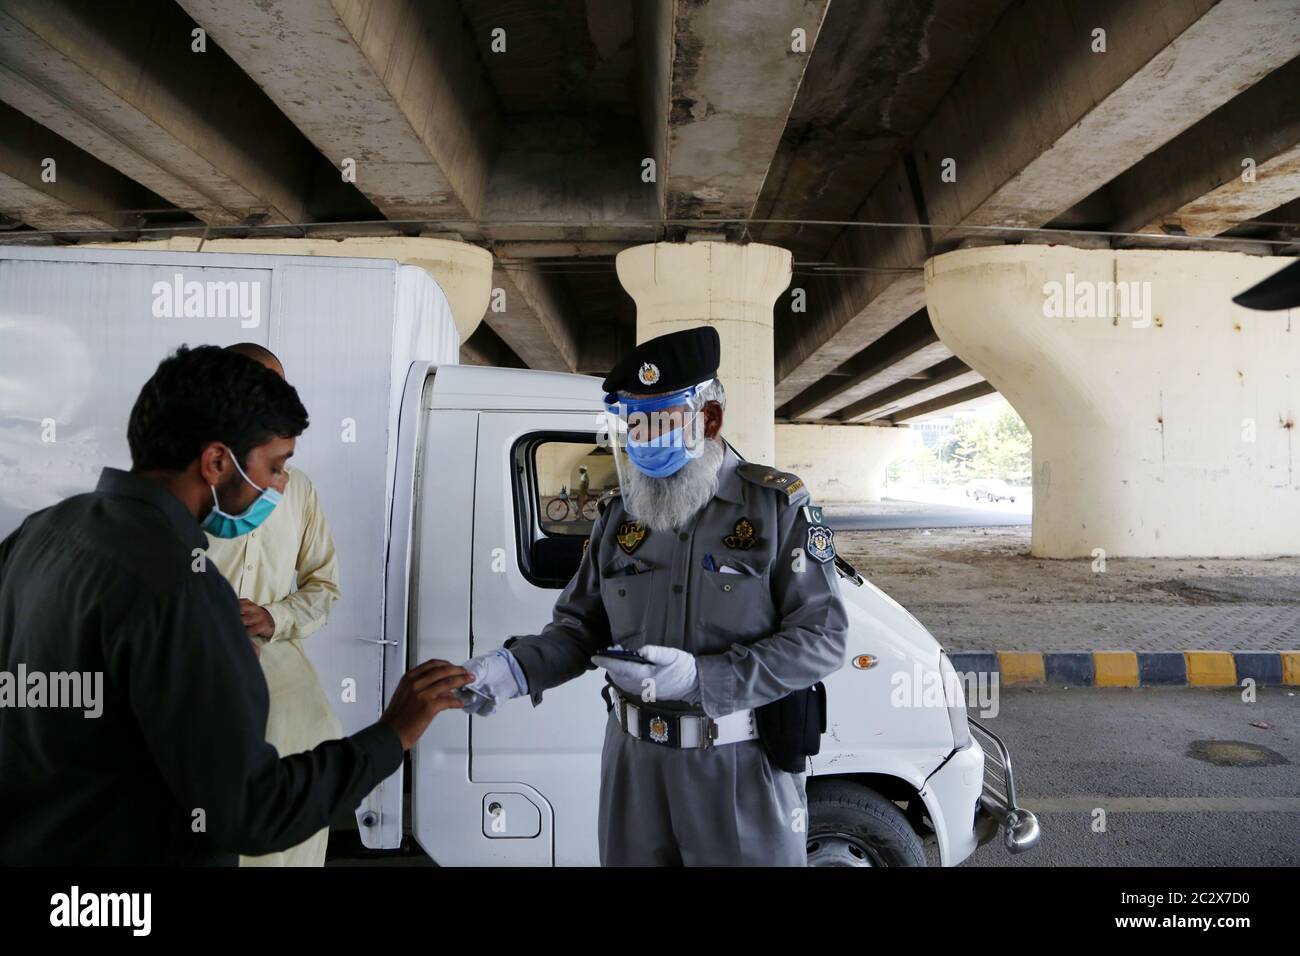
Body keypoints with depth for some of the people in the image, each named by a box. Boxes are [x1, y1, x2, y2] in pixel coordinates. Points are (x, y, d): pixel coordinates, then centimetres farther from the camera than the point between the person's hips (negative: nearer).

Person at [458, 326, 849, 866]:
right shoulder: (620, 515, 4)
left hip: (742, 768, -4)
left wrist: (701, 679, -23)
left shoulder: (777, 505, -9)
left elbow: (822, 638, -13)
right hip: (635, 763, 4)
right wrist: (515, 668, -12)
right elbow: (579, 627, 9)